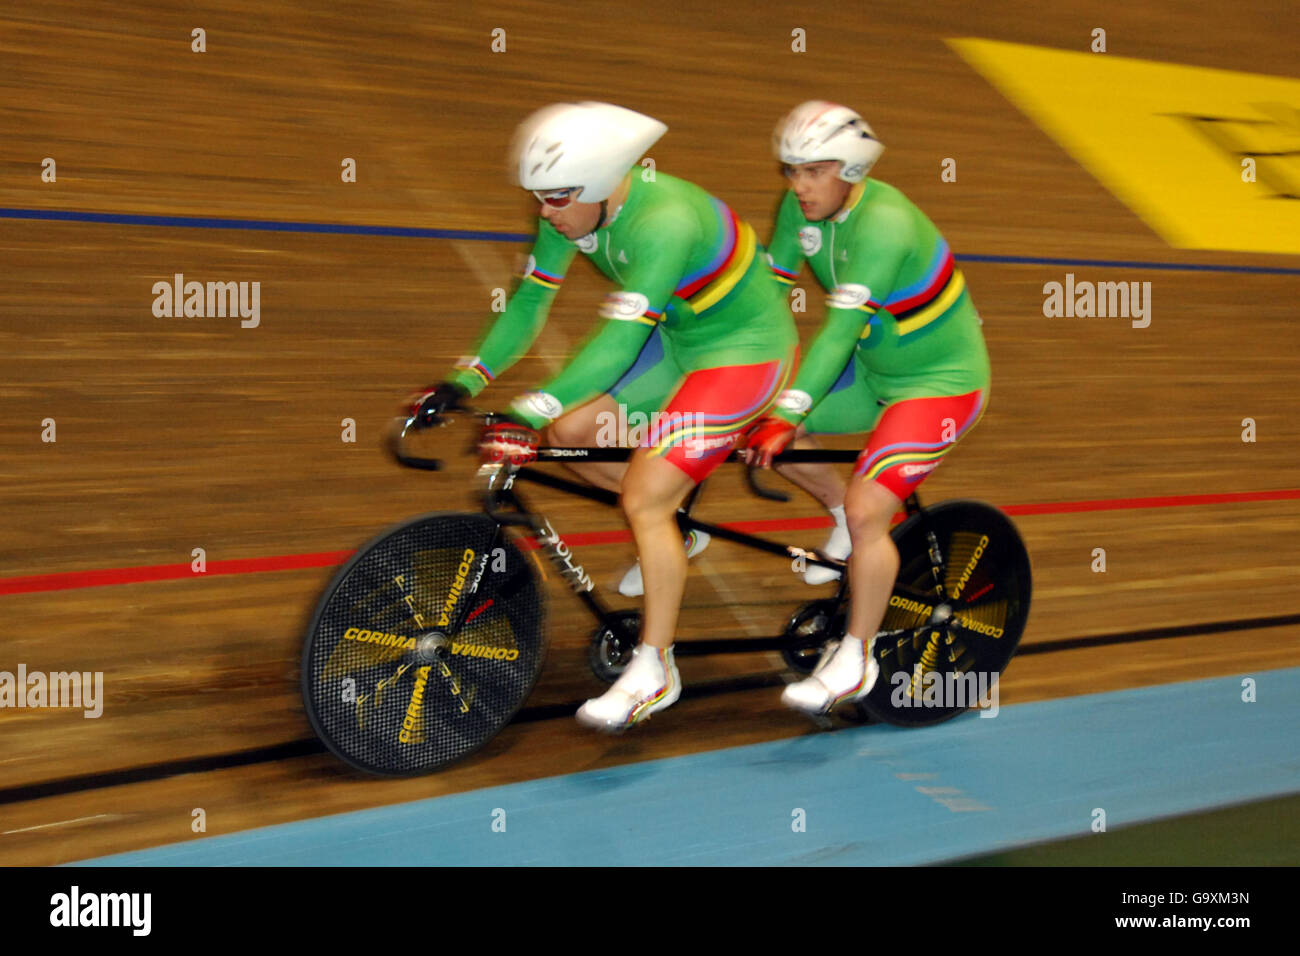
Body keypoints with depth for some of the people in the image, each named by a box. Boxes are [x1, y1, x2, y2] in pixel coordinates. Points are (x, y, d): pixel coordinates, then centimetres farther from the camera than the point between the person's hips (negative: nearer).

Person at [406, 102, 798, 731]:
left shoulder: (665, 223, -34)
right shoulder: (571, 210, -10)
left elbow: (621, 338, -40)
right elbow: (529, 300, -3)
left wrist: (531, 412, -45)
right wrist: (466, 380, -13)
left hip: (743, 349, -9)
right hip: (678, 337, 9)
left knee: (643, 500, -15)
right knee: (568, 431, 0)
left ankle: (654, 670, -1)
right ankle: (674, 526, 22)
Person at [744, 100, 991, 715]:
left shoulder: (883, 224, -30)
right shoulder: (802, 209, -6)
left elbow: (842, 329, -36)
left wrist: (788, 416, -41)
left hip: (941, 382, -8)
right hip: (874, 369, 8)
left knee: (867, 513, -19)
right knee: (754, 423, -1)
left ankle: (855, 661, -3)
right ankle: (845, 516, 20)